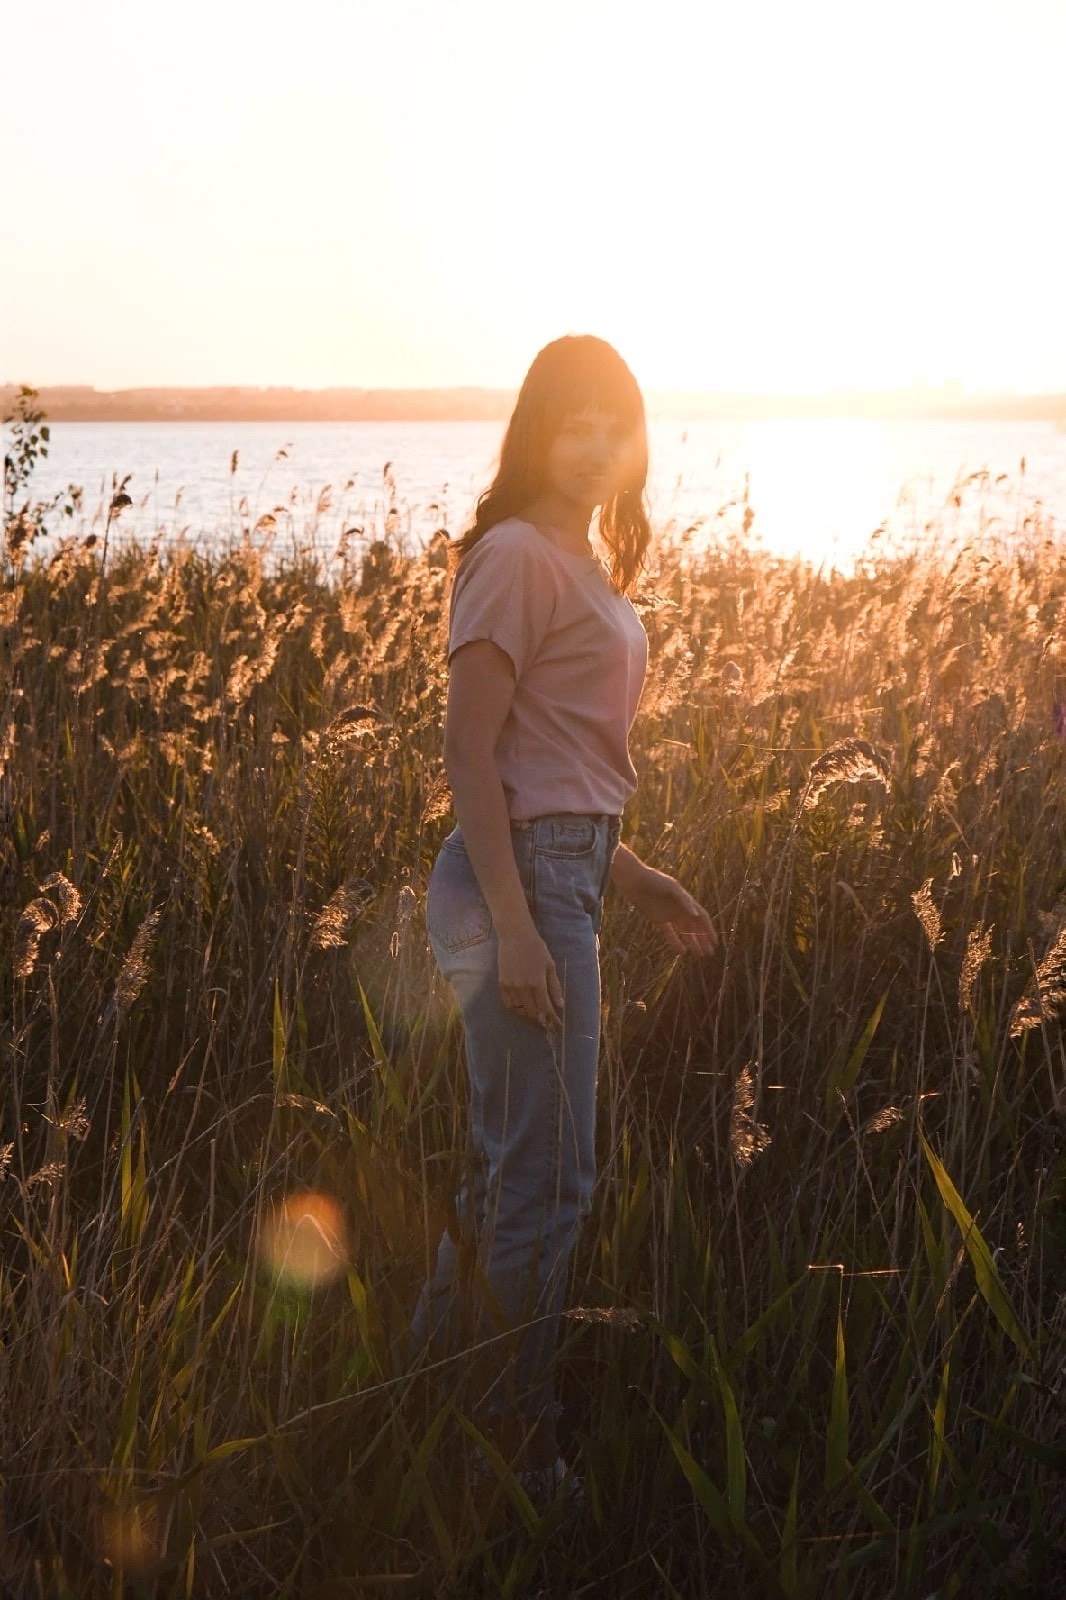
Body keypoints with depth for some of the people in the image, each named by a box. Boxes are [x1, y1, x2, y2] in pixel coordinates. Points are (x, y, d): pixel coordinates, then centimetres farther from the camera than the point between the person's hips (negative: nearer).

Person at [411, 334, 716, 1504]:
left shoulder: (579, 565, 17)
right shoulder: (515, 554, -11)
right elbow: (470, 748, -16)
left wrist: (633, 877, 19)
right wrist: (516, 926, -22)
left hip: (564, 872, 10)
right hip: (522, 879, -10)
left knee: (512, 1165, 16)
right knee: (549, 1180, -3)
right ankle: (514, 1443, 11)